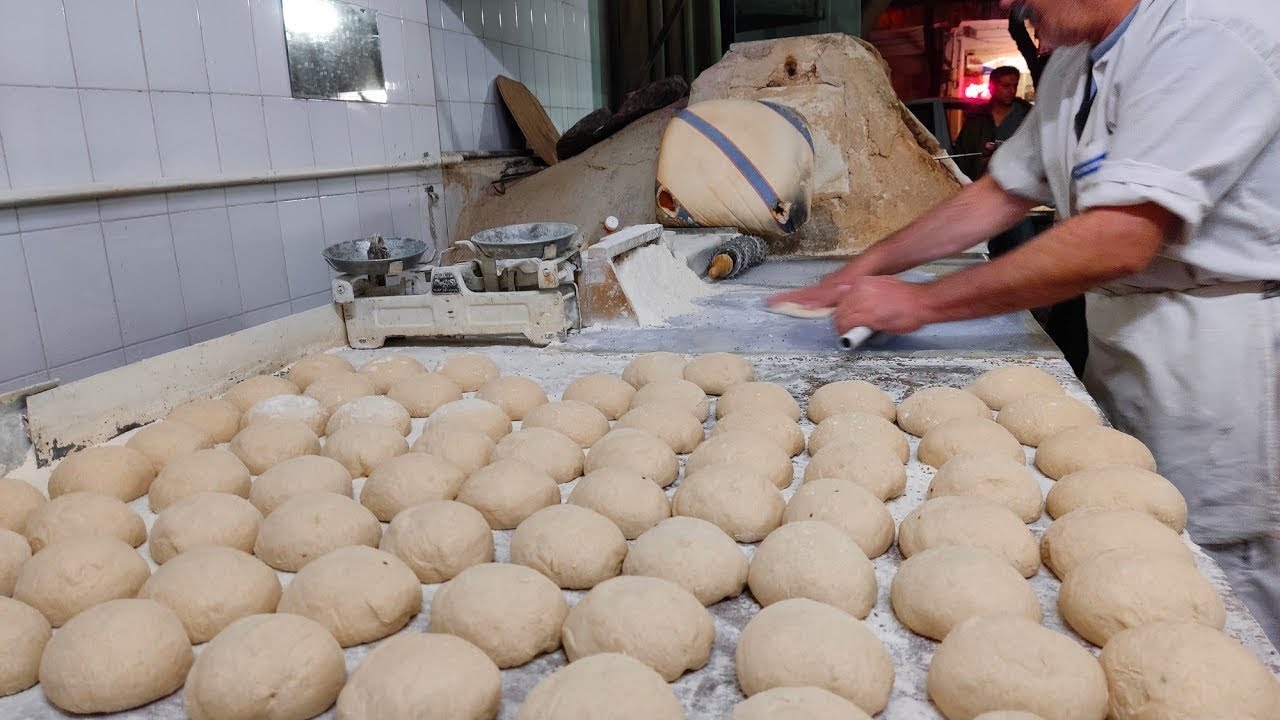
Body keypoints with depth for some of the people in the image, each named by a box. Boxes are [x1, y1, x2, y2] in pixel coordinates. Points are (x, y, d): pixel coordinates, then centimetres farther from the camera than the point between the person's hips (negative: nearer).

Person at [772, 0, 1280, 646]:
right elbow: (1001, 193, 15)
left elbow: (1117, 241, -28)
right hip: (1123, 332, 8)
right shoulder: (1075, 62, 9)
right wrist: (864, 272, 9)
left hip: (1220, 343, -8)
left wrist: (921, 303, -22)